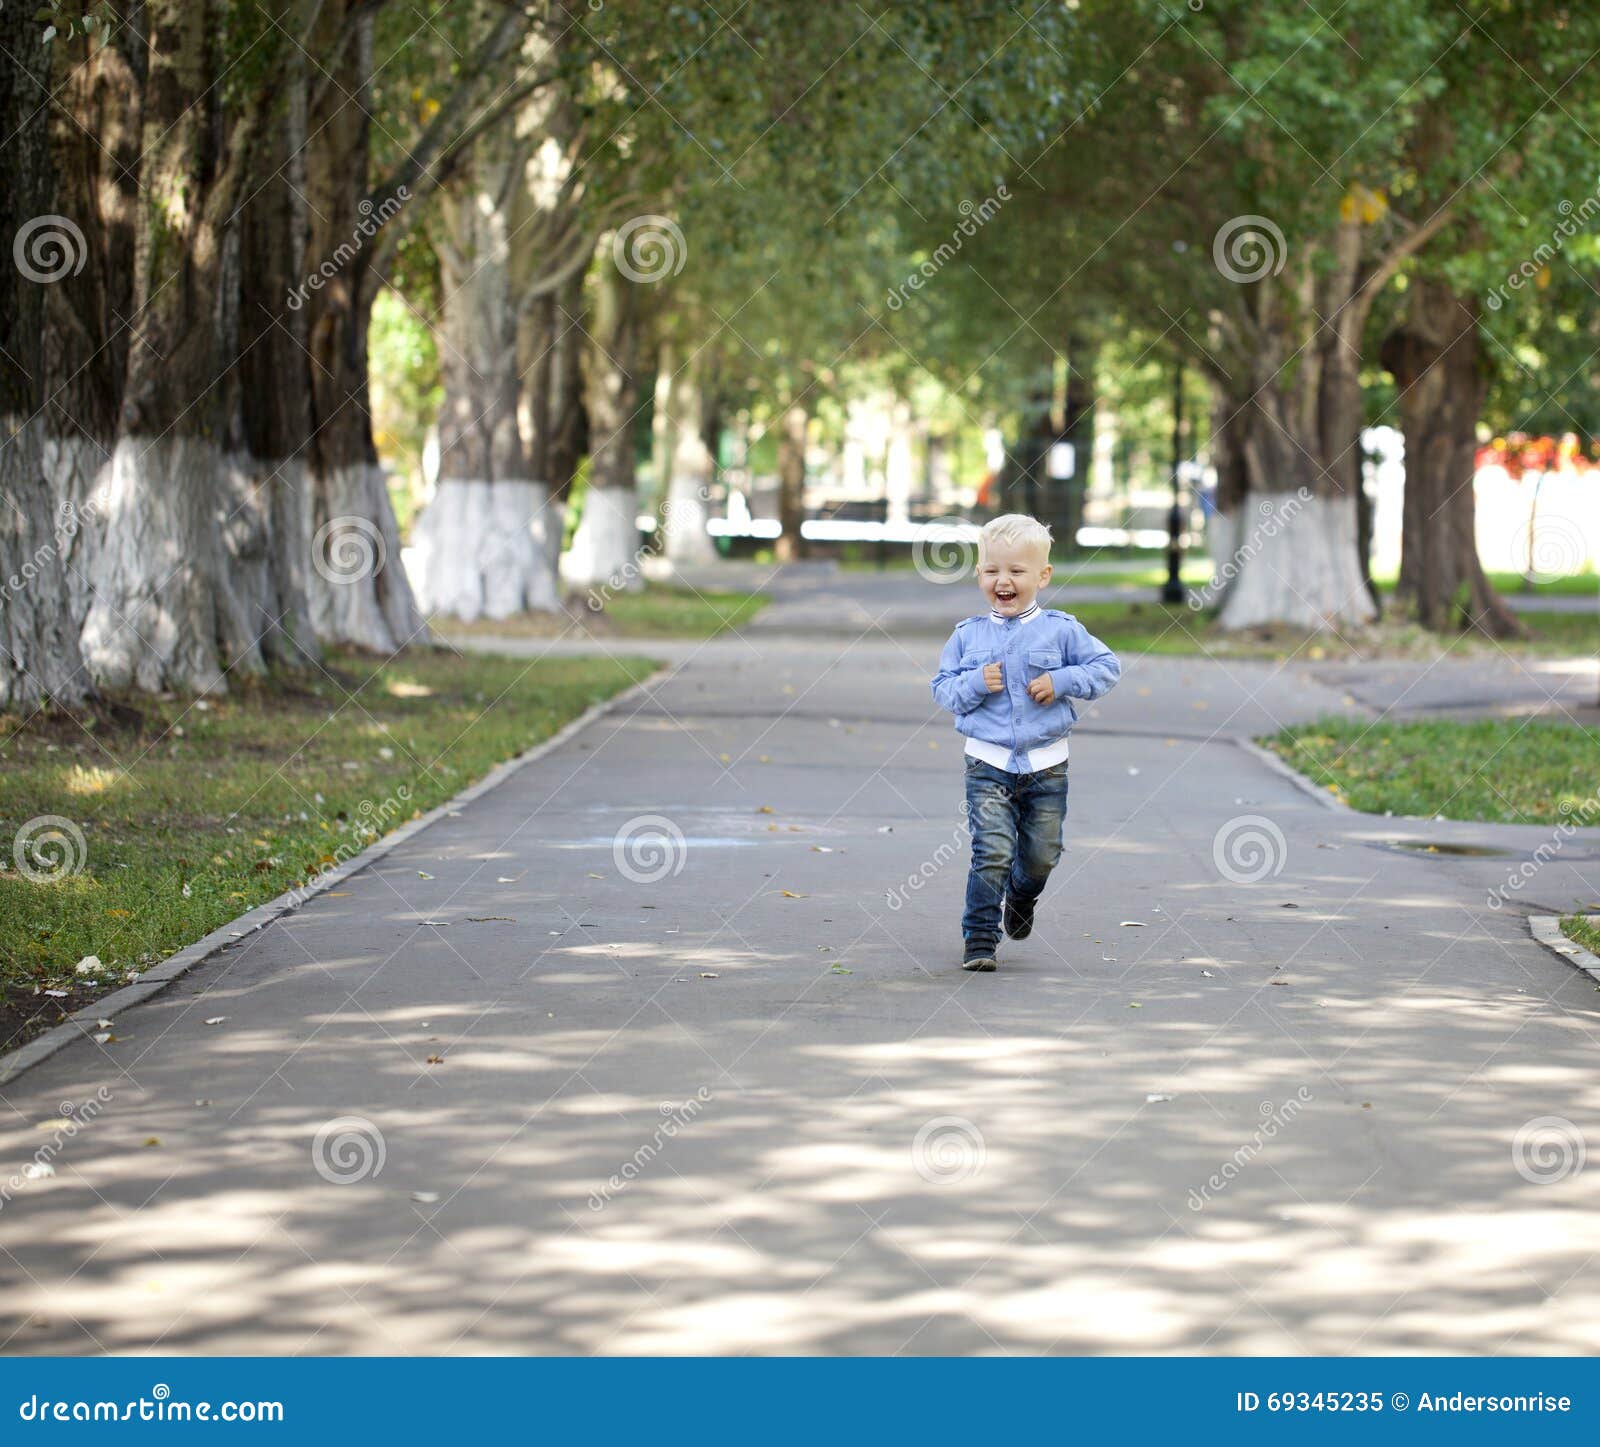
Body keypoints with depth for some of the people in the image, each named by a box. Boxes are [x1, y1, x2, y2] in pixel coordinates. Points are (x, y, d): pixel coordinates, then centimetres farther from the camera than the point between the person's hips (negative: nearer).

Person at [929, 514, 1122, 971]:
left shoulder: (1061, 630, -2)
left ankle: (1021, 897, 44)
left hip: (1046, 765, 1)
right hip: (988, 764, -1)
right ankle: (979, 937, -3)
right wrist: (974, 684, -15)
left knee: (1042, 854, 11)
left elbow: (1107, 667, 0)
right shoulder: (967, 635, 1)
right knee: (992, 851, -13)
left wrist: (1062, 681, -14)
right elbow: (942, 689, 5)